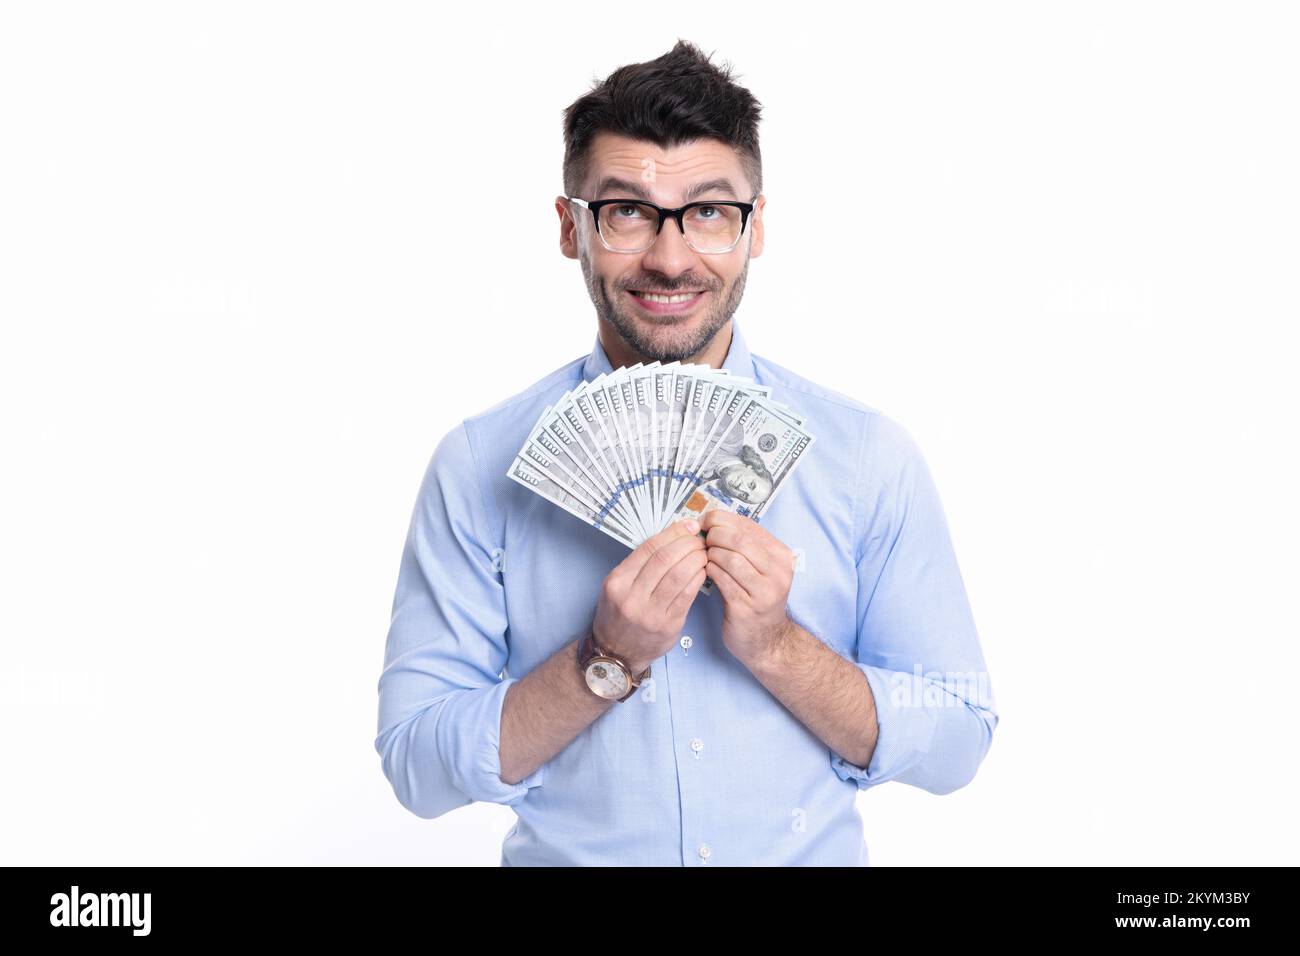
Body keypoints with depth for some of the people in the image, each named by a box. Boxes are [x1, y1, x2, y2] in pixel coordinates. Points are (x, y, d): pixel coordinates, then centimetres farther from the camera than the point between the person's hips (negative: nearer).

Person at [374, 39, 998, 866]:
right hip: (563, 853, 0)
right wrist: (607, 660, -18)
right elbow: (416, 765, -6)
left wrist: (778, 647, -15)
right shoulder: (481, 465, -6)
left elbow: (956, 745, -2)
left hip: (819, 852, 1)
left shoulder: (870, 455, -4)